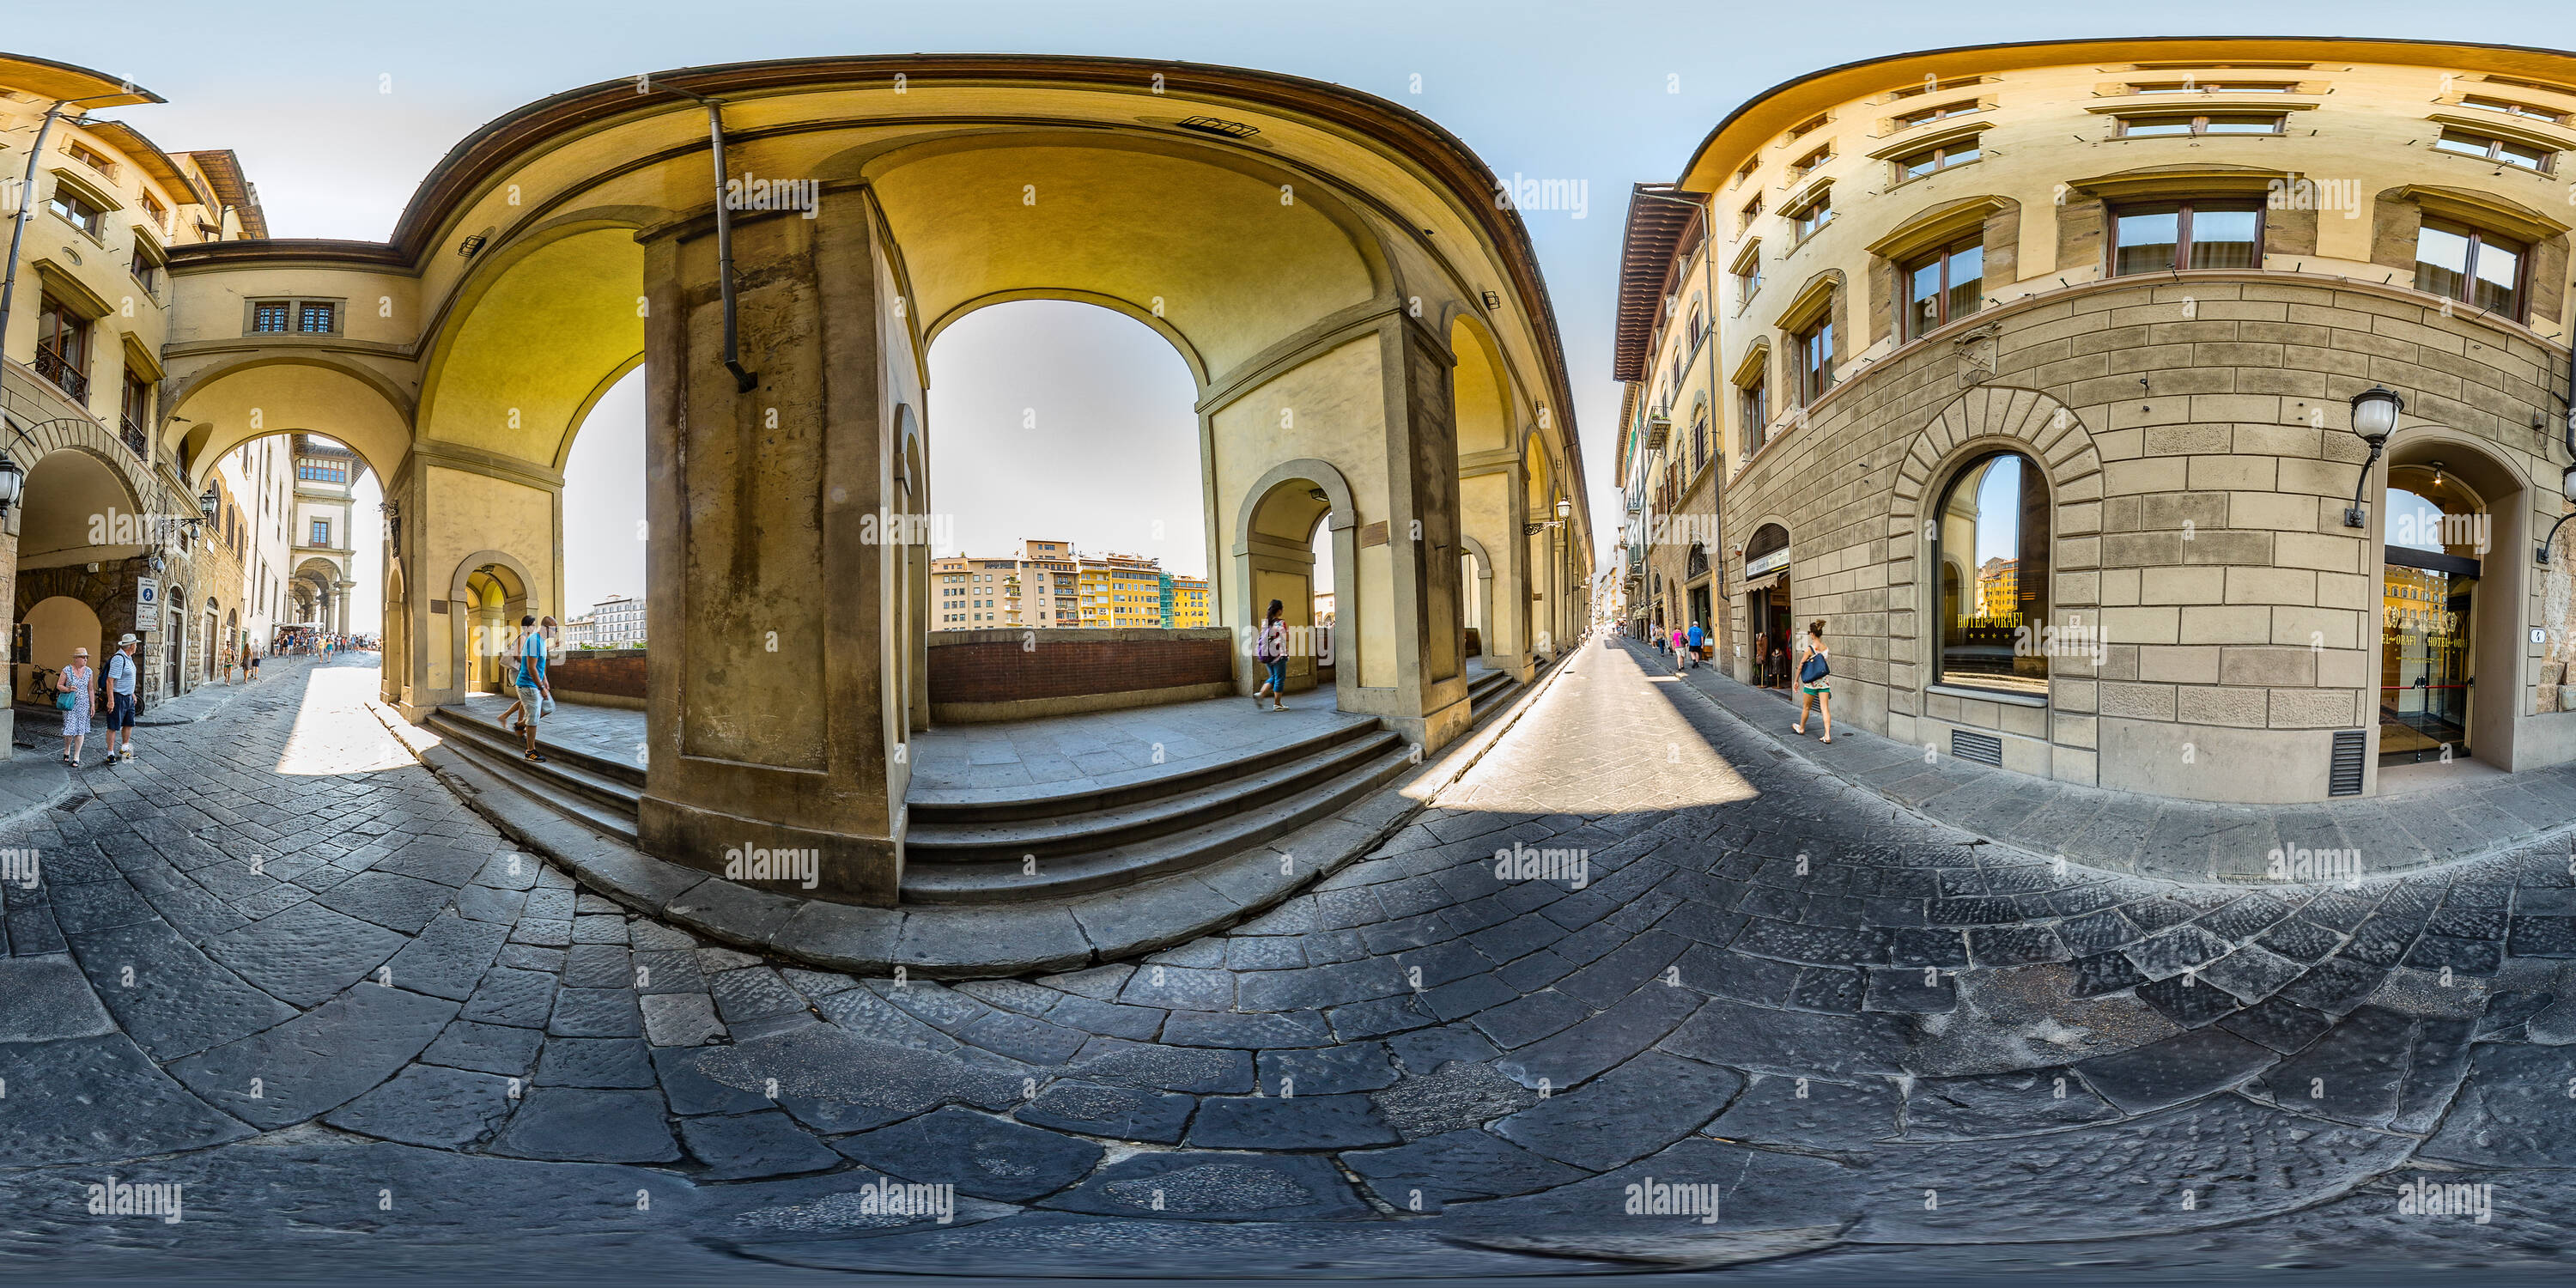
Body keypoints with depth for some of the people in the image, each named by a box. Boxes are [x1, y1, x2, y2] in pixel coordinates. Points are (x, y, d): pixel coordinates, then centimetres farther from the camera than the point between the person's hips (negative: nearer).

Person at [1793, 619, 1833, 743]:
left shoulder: (1810, 649, -13)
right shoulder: (1826, 648, 2)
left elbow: (1801, 665, -8)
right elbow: (1824, 663, 10)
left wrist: (1796, 681, 2)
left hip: (1811, 683, -4)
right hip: (1824, 681, 4)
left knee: (1806, 707, 16)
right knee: (1825, 708, 0)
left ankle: (1801, 728, 36)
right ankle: (1828, 735, -7)